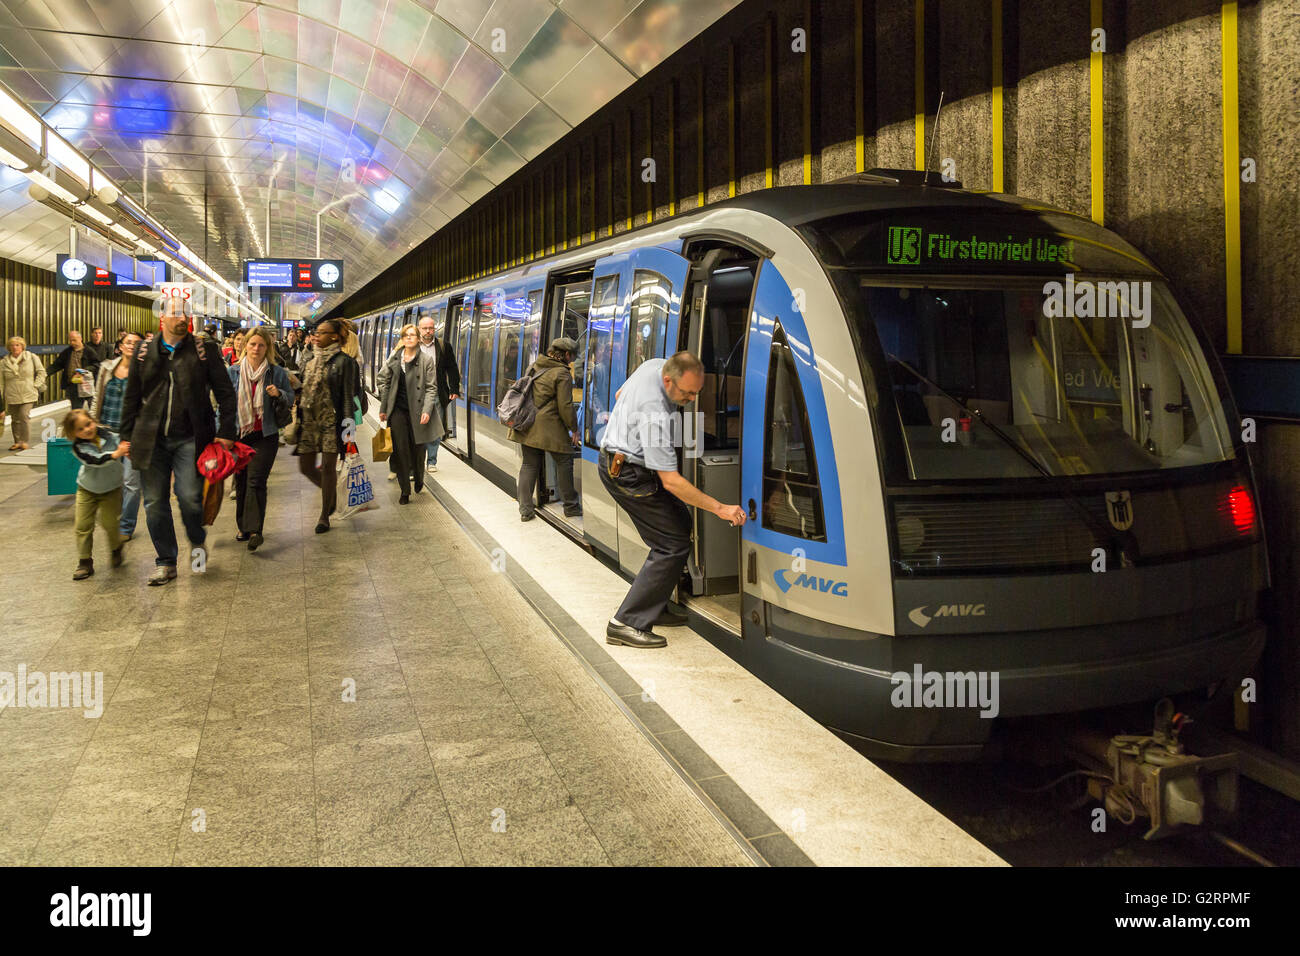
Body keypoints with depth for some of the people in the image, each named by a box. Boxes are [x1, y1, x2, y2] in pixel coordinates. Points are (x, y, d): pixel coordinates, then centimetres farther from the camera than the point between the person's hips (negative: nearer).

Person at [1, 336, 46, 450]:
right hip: (11, 397, 3)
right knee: (15, 419, 8)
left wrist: (35, 385, -3)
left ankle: (26, 442, -10)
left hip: (28, 395, -3)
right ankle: (17, 442, 19)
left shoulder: (32, 358, 3)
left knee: (24, 416, -14)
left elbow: (41, 372, 9)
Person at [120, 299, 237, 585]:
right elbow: (132, 397, 15)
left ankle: (198, 541, 19)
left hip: (189, 439, -3)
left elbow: (225, 392, 2)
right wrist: (127, 436, 11)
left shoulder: (202, 350, 2)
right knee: (155, 502, 5)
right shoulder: (144, 353, 8)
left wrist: (226, 431, -4)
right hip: (151, 440, 3)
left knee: (189, 496, -12)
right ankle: (165, 563, 17)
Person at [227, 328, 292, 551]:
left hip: (265, 436, -3)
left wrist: (278, 394, -15)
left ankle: (254, 530, -16)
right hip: (239, 434, 3)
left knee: (256, 481, -13)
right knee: (241, 481, 9)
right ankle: (243, 527, 22)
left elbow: (290, 397, 8)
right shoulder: (233, 372, 5)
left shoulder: (277, 373, 0)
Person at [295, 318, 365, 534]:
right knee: (306, 467, 7)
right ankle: (331, 493, 34)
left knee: (328, 467, -2)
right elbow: (304, 390, 19)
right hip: (309, 421, 6)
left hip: (331, 421, -6)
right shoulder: (311, 359, 12)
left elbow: (349, 396, -10)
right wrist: (298, 417, 13)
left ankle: (324, 516, 9)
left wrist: (346, 425, -15)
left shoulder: (343, 361, -7)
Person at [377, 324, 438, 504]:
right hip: (398, 410, 2)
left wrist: (427, 410, -15)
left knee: (417, 449, 7)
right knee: (401, 450, 1)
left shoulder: (426, 360, -3)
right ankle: (405, 491, 8)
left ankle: (419, 481, 34)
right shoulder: (394, 358, 6)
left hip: (416, 410, -2)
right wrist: (383, 409, 9)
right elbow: (384, 382, 11)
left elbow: (431, 388, -4)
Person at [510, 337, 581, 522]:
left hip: (527, 425, 7)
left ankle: (525, 510, 9)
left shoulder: (533, 367, 12)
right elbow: (565, 406, -14)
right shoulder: (562, 374, -12)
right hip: (550, 427, -7)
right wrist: (574, 429, -4)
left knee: (529, 465, 11)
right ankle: (570, 506, 18)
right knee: (564, 462, 9)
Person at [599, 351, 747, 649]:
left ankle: (655, 608, 19)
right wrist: (720, 508, -28)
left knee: (680, 523, 13)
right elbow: (670, 482, -29)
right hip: (628, 475, -10)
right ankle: (626, 624, -9)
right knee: (673, 544, -11)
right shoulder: (655, 415, -31)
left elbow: (620, 395, 18)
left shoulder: (654, 365, -4)